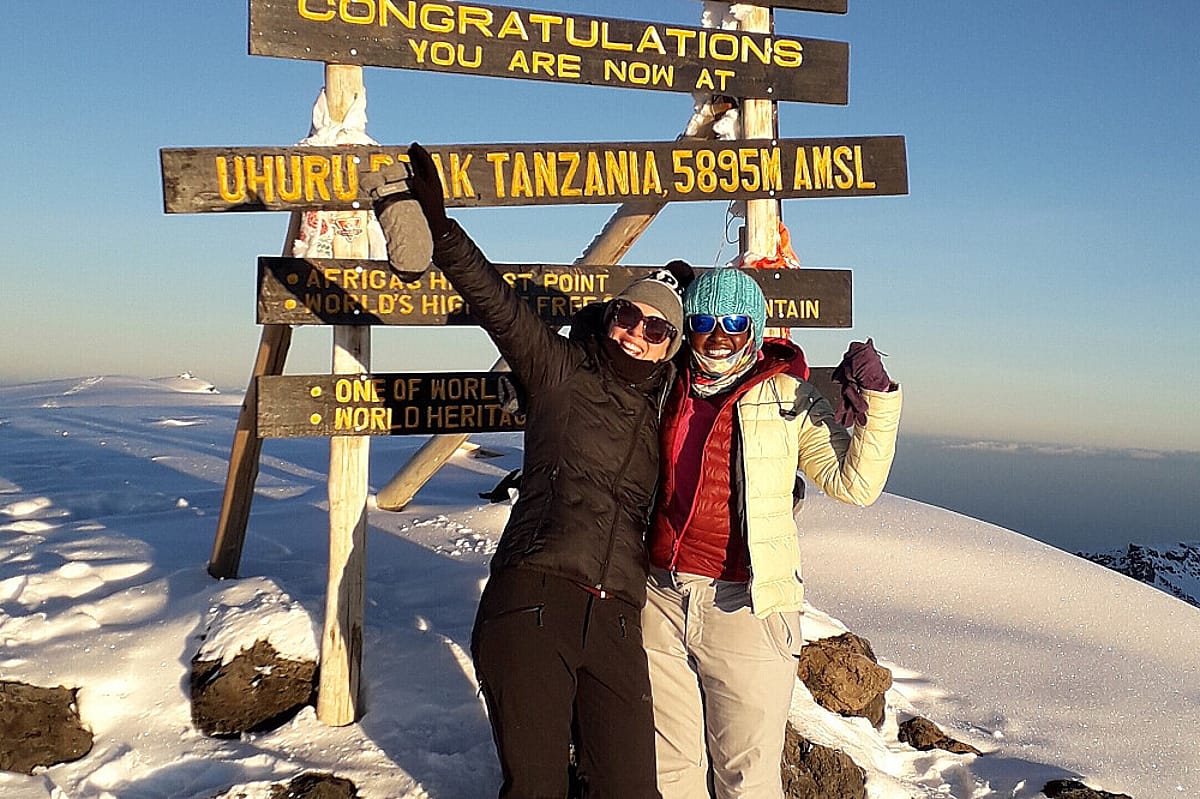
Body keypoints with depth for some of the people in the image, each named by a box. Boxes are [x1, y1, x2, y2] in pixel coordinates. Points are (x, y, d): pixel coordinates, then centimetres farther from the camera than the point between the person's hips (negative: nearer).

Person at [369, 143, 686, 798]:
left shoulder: (664, 418, 19)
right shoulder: (559, 370, 7)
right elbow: (495, 299, -4)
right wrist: (439, 228, -17)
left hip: (616, 620, 4)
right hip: (533, 599, -4)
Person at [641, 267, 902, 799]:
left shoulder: (788, 398, -1)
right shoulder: (669, 389, 10)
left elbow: (855, 484, -4)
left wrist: (877, 402, -14)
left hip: (747, 609, -4)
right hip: (661, 600, 4)